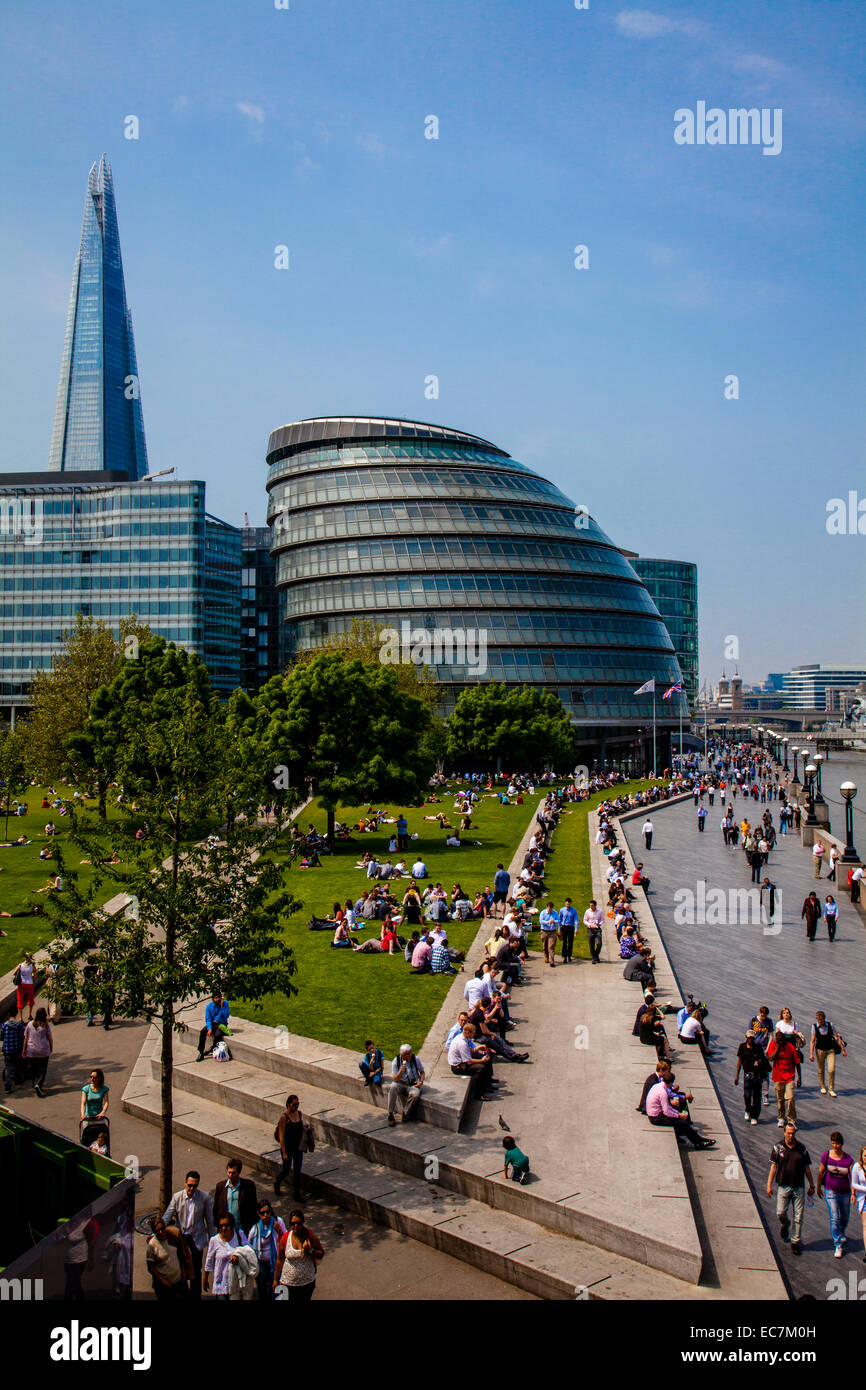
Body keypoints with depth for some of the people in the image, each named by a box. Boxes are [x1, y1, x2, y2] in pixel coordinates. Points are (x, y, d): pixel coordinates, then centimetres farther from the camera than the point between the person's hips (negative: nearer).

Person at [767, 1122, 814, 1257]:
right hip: (783, 1186, -1)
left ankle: (795, 1242, 14)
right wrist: (769, 1184, -5)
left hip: (799, 1187, 1)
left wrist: (811, 1186, 10)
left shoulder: (802, 1149, 2)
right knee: (780, 1213, -6)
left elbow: (807, 1168, 9)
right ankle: (784, 1226, 28)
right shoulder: (778, 1147, -2)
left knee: (798, 1216, 2)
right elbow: (773, 1166, -1)